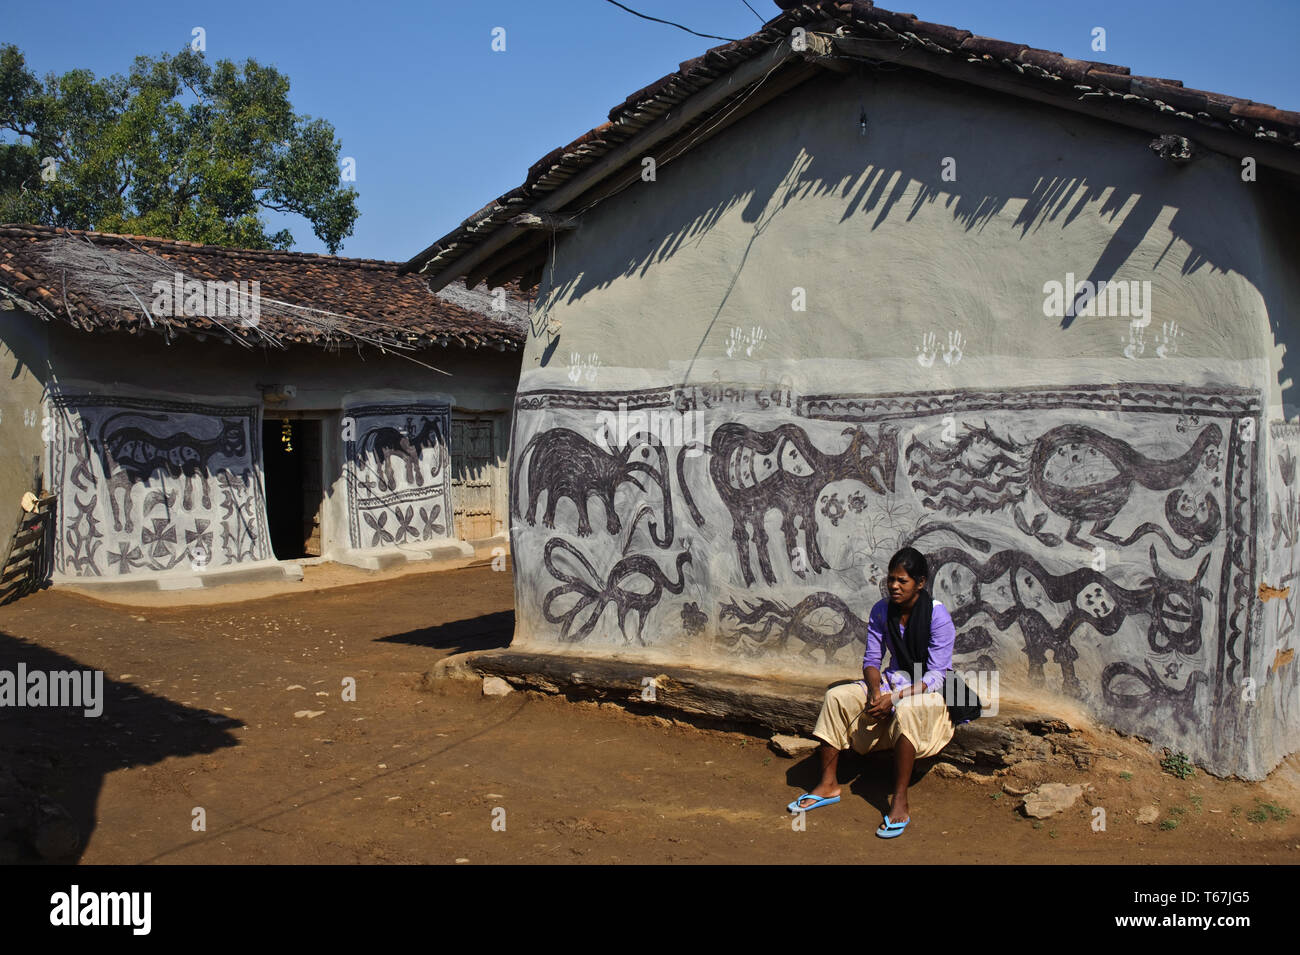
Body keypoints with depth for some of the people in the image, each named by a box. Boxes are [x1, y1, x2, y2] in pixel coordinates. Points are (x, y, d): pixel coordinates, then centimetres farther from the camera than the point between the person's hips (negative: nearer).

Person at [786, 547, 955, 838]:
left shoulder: (937, 616, -19)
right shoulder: (882, 611, -3)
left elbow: (935, 676, -21)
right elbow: (871, 659, 1)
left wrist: (894, 698, -30)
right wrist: (875, 691, -20)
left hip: (931, 689, -6)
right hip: (894, 679, 6)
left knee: (905, 711, -39)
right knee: (837, 697, -15)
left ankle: (900, 803, -32)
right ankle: (828, 785, -7)